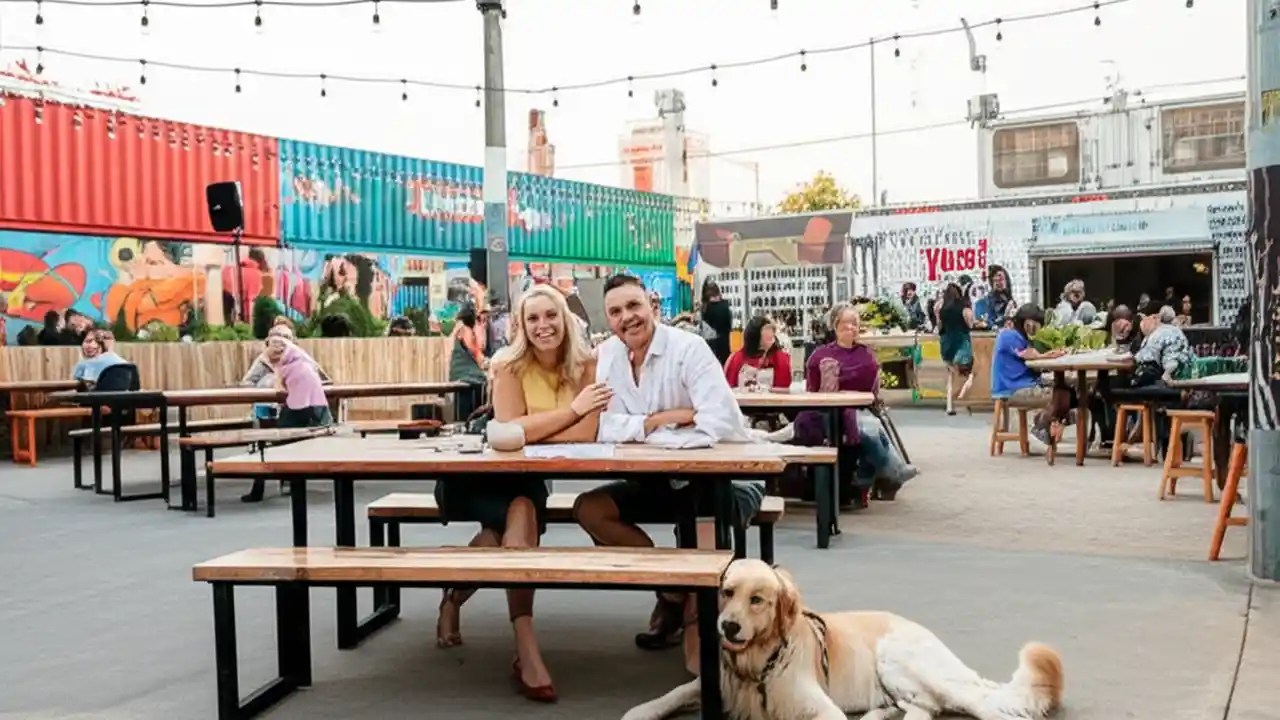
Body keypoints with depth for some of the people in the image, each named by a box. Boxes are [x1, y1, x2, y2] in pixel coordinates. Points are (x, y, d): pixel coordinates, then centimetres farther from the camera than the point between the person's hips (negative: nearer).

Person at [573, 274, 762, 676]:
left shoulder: (688, 349, -20)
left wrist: (641, 429, -22)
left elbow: (717, 428, -32)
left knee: (703, 526, -36)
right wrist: (662, 419, -23)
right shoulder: (608, 355, -2)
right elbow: (607, 429, -10)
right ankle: (673, 590, 4)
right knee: (588, 509, -6)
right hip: (667, 480, 7)